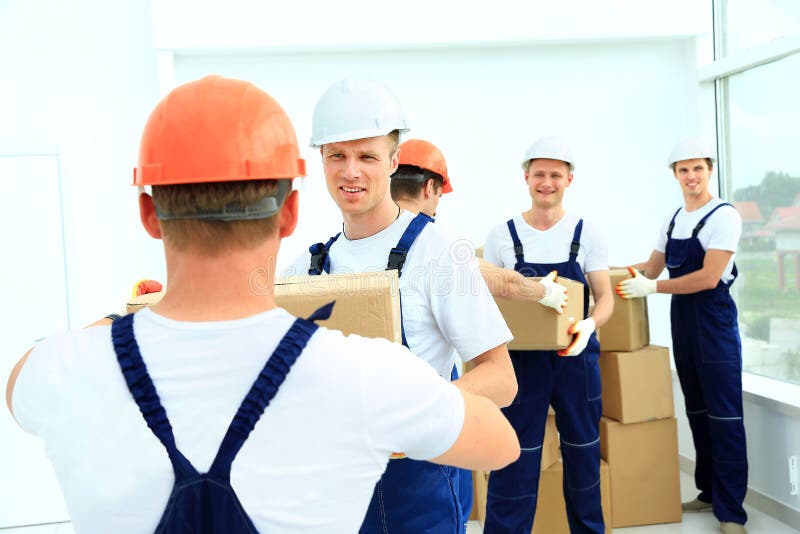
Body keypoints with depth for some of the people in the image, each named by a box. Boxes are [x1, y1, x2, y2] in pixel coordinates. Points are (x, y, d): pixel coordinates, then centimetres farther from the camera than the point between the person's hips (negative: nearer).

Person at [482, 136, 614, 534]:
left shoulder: (586, 234, 1)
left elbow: (605, 297, -2)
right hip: (521, 359, -1)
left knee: (583, 454, 13)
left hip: (576, 356, 1)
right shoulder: (502, 235, 0)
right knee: (515, 460, 0)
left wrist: (590, 324, -23)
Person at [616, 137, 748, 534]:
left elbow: (709, 277, -18)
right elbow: (651, 268, 19)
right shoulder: (672, 220, 12)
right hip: (681, 320, 7)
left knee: (724, 417, -5)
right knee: (696, 412, 13)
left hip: (714, 321, -7)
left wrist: (651, 287, -18)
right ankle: (709, 493, 25)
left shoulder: (724, 216, -10)